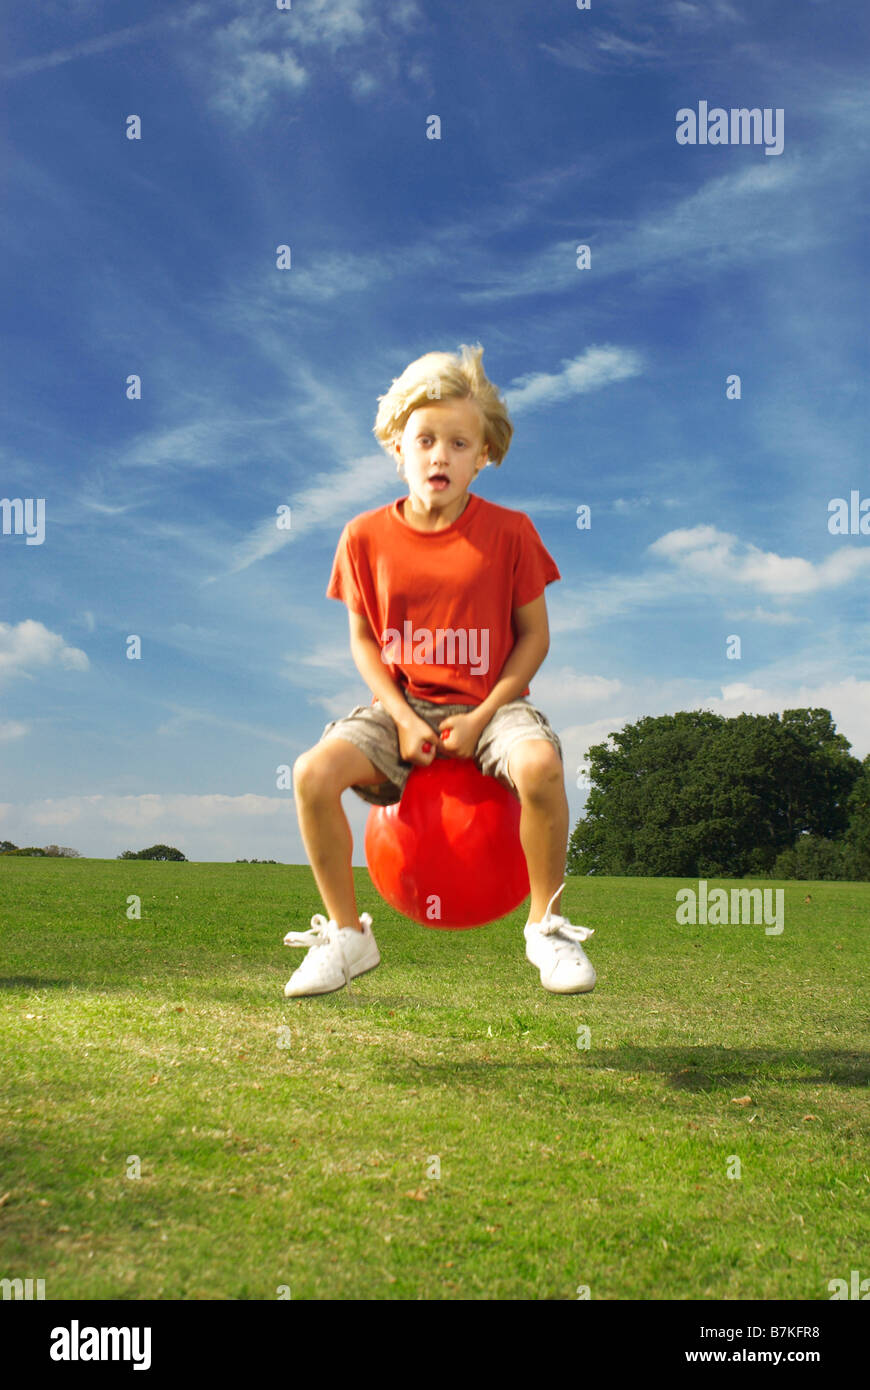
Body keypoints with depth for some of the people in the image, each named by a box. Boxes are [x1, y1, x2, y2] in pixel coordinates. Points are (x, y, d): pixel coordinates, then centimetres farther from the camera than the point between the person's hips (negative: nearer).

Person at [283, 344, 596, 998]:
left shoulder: (508, 532, -4)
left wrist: (481, 718, -12)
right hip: (401, 705, 2)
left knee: (540, 765, -34)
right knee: (313, 772, -23)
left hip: (490, 703, -1)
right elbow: (363, 641, 7)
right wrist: (403, 719, -8)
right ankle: (346, 933, -2)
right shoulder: (366, 537, 0)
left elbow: (534, 636, 0)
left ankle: (546, 924, -9)